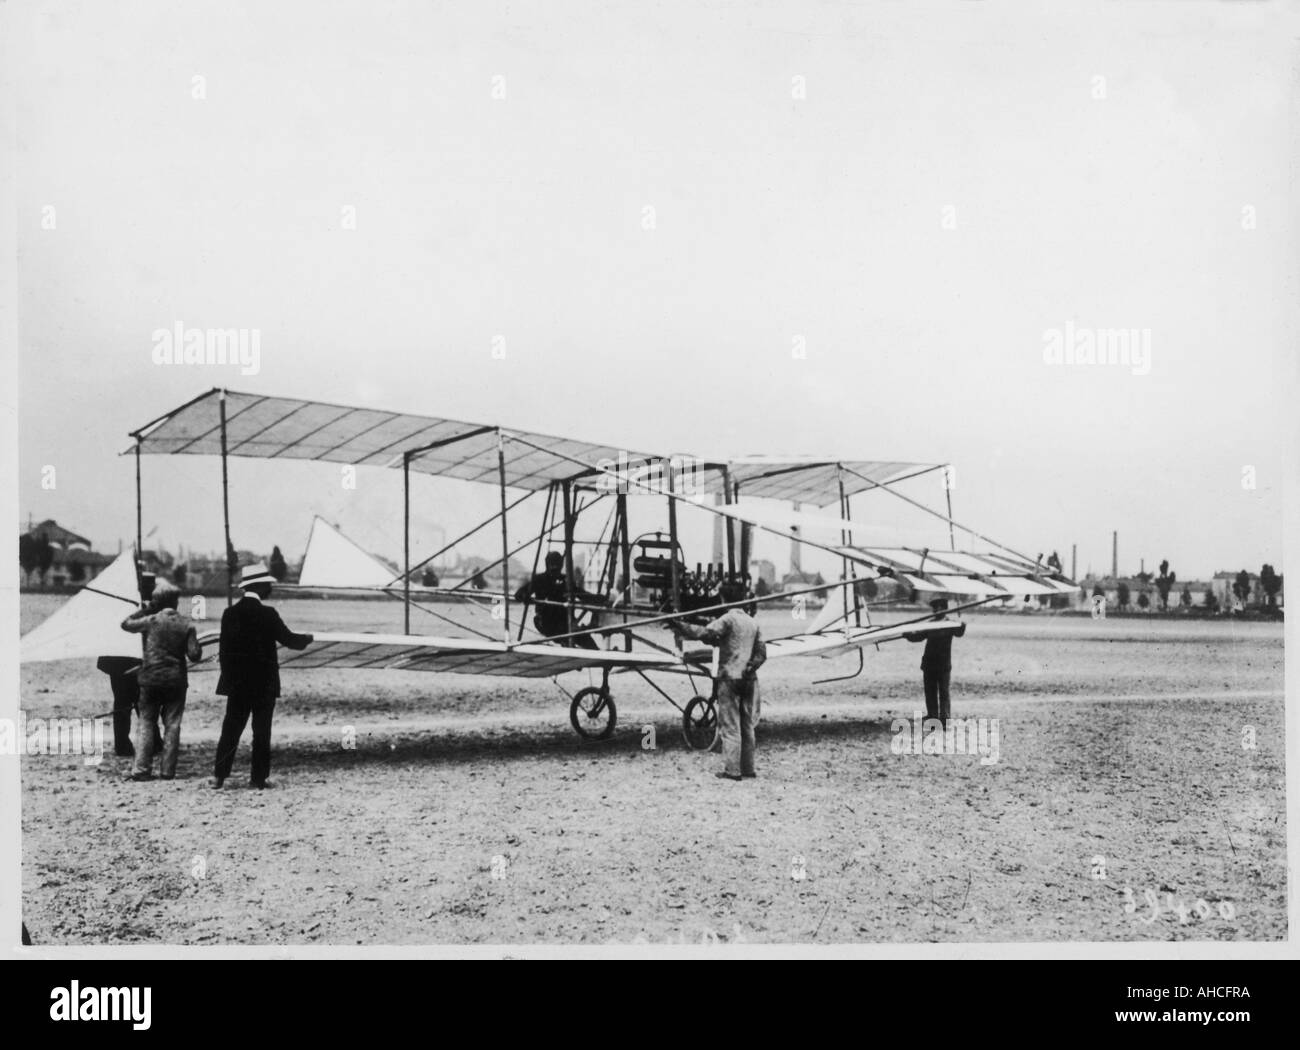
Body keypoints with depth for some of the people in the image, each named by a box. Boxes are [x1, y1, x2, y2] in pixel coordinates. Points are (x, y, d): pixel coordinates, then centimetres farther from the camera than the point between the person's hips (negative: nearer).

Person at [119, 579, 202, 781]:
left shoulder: (151, 620, -6)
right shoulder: (186, 624, -4)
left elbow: (126, 624, 9)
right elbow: (194, 655, -7)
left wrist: (146, 608, 10)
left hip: (151, 679, 0)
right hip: (176, 681, 0)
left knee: (146, 722, 7)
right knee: (172, 725, 6)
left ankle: (141, 768, 0)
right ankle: (167, 770, 5)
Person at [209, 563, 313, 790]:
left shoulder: (230, 613, 1)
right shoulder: (267, 614, -14)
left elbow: (224, 649, 5)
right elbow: (289, 639, -8)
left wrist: (228, 676, 13)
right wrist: (308, 639, 11)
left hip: (236, 683, 4)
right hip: (264, 683, -4)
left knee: (231, 728, 9)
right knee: (261, 731, 4)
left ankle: (219, 775, 8)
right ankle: (259, 777, 8)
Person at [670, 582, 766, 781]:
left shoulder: (728, 619, -9)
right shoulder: (752, 623, 12)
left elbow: (705, 633, -23)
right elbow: (761, 652, 10)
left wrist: (679, 626, -20)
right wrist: (750, 667, 3)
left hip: (730, 677, -6)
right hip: (749, 680, 6)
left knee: (730, 725, -4)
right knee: (747, 725, 12)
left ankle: (731, 770, -5)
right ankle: (748, 768, 16)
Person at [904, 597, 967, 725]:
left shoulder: (950, 625, 0)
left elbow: (959, 633, -18)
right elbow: (919, 636, 16)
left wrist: (962, 626, -40)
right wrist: (908, 635, -2)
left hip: (943, 665, -5)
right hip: (929, 664, 5)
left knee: (943, 693, -3)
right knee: (930, 692, 7)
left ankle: (945, 719, -2)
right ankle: (932, 716, 14)